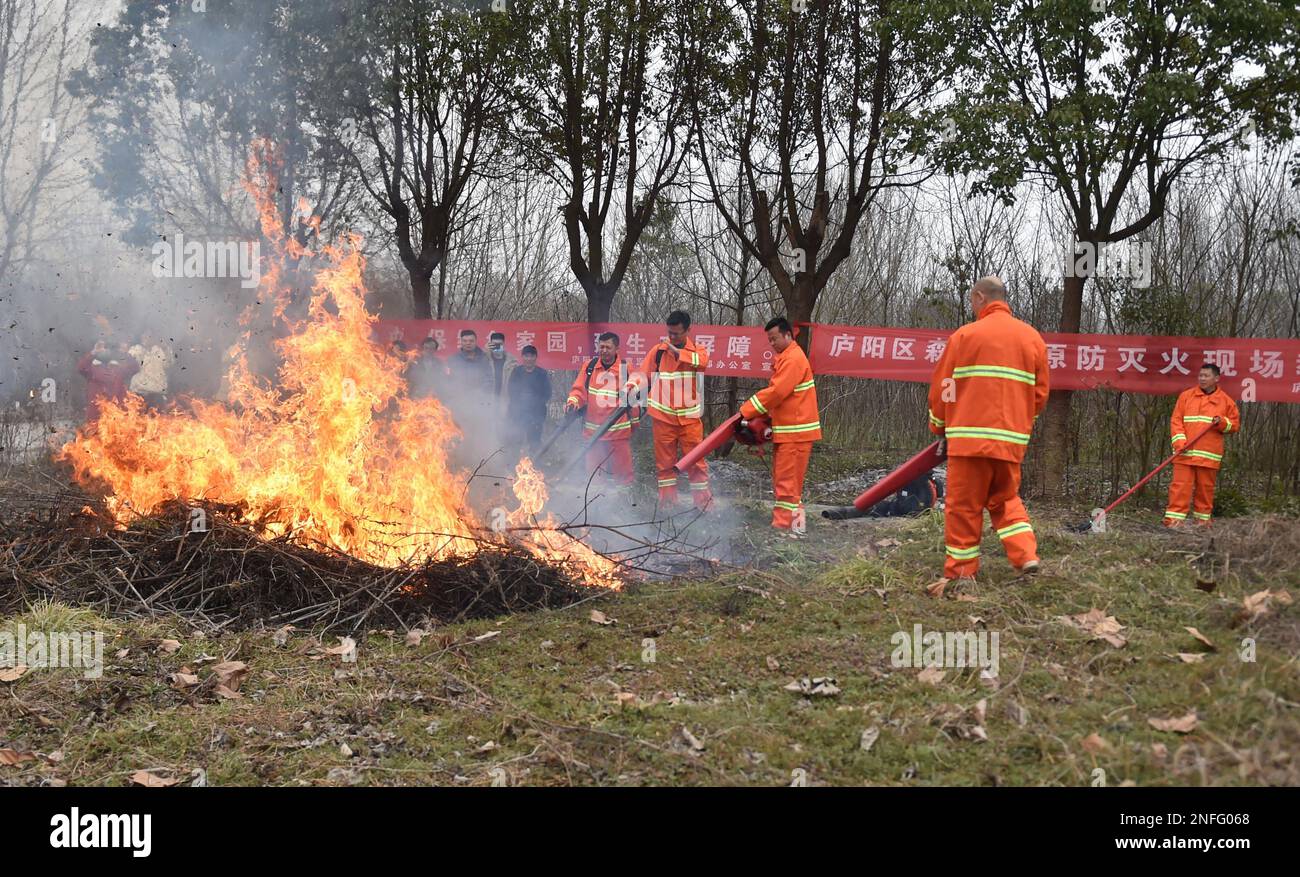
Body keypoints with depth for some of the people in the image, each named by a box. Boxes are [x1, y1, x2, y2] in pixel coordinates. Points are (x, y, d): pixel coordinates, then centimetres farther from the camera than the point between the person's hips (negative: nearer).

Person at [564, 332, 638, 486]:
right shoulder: (590, 367, 3)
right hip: (593, 430, 3)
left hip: (619, 431, -3)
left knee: (622, 470, 2)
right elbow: (579, 390, 5)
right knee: (593, 472, 11)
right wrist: (573, 401, -16)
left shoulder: (625, 368, -4)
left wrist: (634, 421, 9)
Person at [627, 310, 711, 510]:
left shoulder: (697, 351, 3)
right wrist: (634, 384, -16)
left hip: (689, 417, -1)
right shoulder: (658, 351, 5)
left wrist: (677, 351, -27)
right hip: (663, 417, 1)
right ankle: (667, 502, 17)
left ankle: (703, 501, 8)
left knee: (696, 460, -2)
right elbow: (644, 374, 4)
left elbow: (702, 361, -20)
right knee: (665, 461, 7)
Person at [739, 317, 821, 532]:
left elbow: (776, 392, -21)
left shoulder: (794, 359, -15)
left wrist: (747, 412, -16)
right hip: (785, 431, 10)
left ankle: (783, 527, -8)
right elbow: (776, 392, 19)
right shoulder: (785, 358, 18)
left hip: (795, 432, -10)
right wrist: (761, 415, 8)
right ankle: (784, 523, 18)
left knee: (787, 482, -9)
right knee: (782, 480, 13)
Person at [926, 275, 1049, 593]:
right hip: (1013, 440, 4)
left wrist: (938, 425, 17)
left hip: (970, 435, -4)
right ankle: (1026, 555, 8)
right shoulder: (1033, 337, 10)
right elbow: (1040, 394, 11)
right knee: (1006, 498, 20)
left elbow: (941, 387, 1)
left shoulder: (965, 335, -4)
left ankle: (960, 573, 6)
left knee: (964, 506, 3)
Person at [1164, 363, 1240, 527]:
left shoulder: (1226, 401, 7)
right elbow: (1176, 420, 4)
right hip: (1185, 452, 0)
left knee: (1206, 487, 6)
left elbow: (1235, 424, 11)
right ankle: (1175, 517, -4)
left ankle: (1203, 518, 17)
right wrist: (1180, 441, -10)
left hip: (1209, 455, 0)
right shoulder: (1186, 396, 7)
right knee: (1180, 485, -4)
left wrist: (1222, 422, -10)